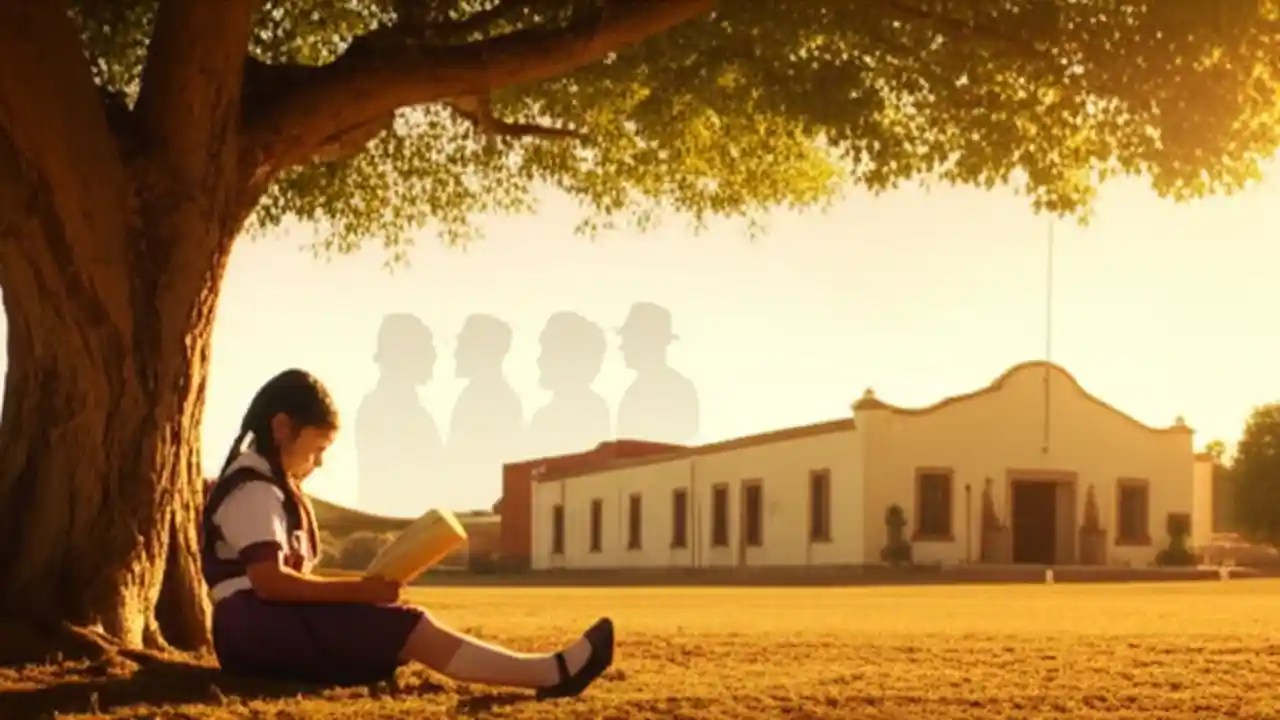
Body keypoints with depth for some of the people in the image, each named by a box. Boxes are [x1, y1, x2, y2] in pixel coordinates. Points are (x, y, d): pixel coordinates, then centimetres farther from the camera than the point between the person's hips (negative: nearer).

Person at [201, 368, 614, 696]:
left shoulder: (270, 485, 23)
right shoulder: (254, 488, -11)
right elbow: (269, 580, -23)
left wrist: (356, 592, 6)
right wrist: (359, 590, -20)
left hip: (277, 626, 10)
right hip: (258, 630, -10)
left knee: (405, 630, -5)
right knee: (410, 628, -20)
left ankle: (546, 672, -22)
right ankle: (551, 673, -27)